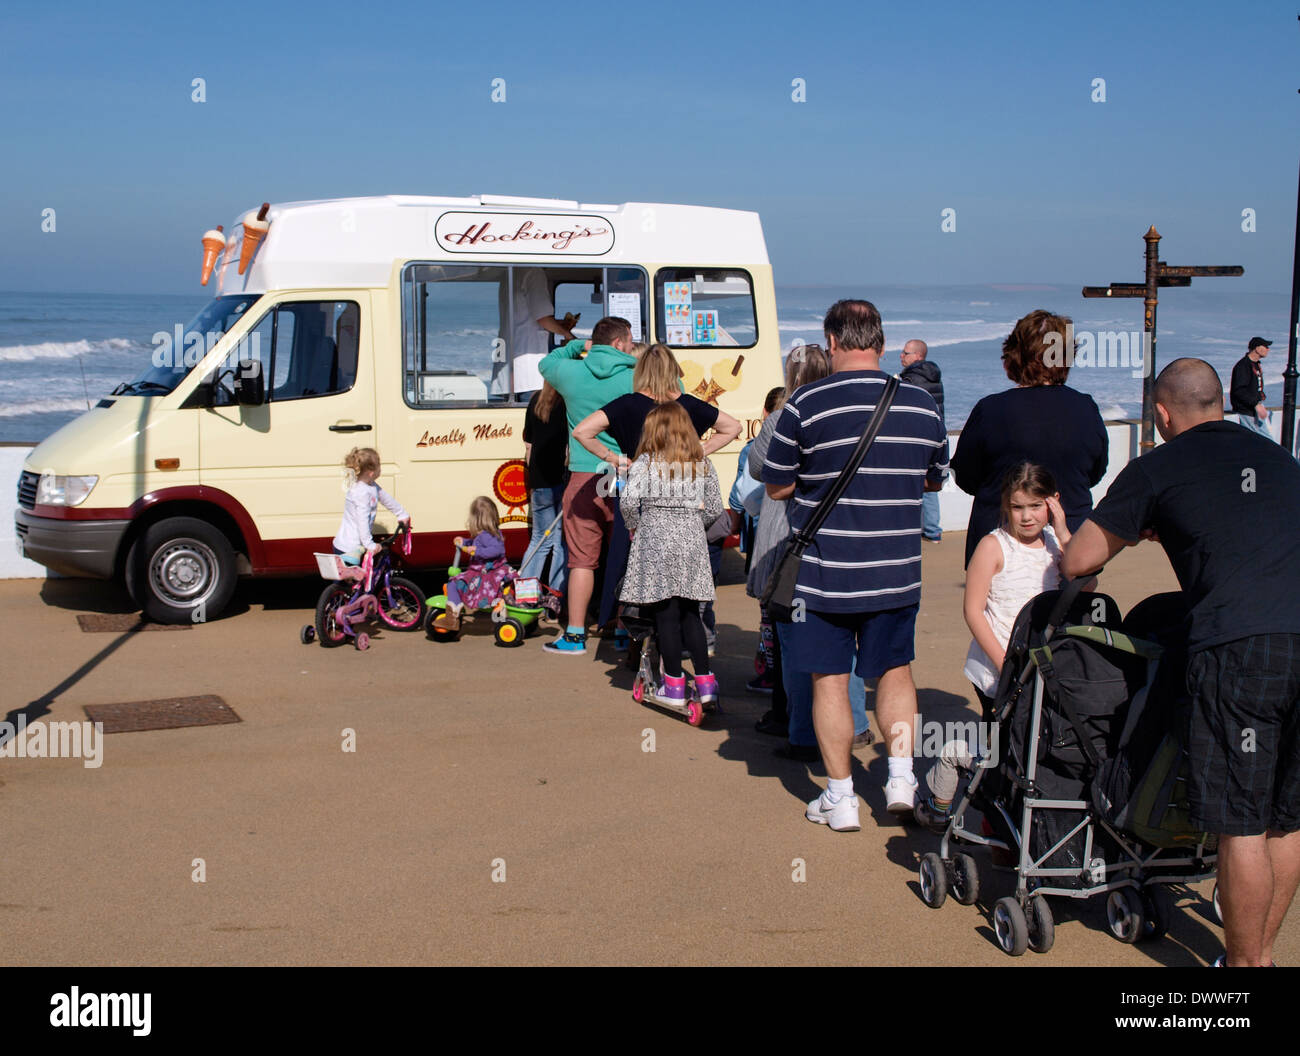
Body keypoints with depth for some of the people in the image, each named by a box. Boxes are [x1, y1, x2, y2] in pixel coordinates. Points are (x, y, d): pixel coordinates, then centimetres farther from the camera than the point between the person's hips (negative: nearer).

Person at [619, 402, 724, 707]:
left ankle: (675, 683, 7)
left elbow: (628, 500, -17)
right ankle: (705, 681, 12)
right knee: (690, 614, 13)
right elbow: (714, 509, 6)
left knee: (665, 616, 3)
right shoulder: (703, 464, 5)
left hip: (656, 546, -4)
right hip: (692, 544, 4)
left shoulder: (644, 463, -6)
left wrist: (633, 525, 0)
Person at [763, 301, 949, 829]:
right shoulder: (923, 404, 1)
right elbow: (935, 480, 15)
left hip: (824, 570, -3)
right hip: (897, 570, 3)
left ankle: (840, 796, 13)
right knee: (896, 671, 19)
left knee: (830, 680, 7)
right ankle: (901, 774, 14)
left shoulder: (805, 405, -11)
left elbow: (777, 486, -4)